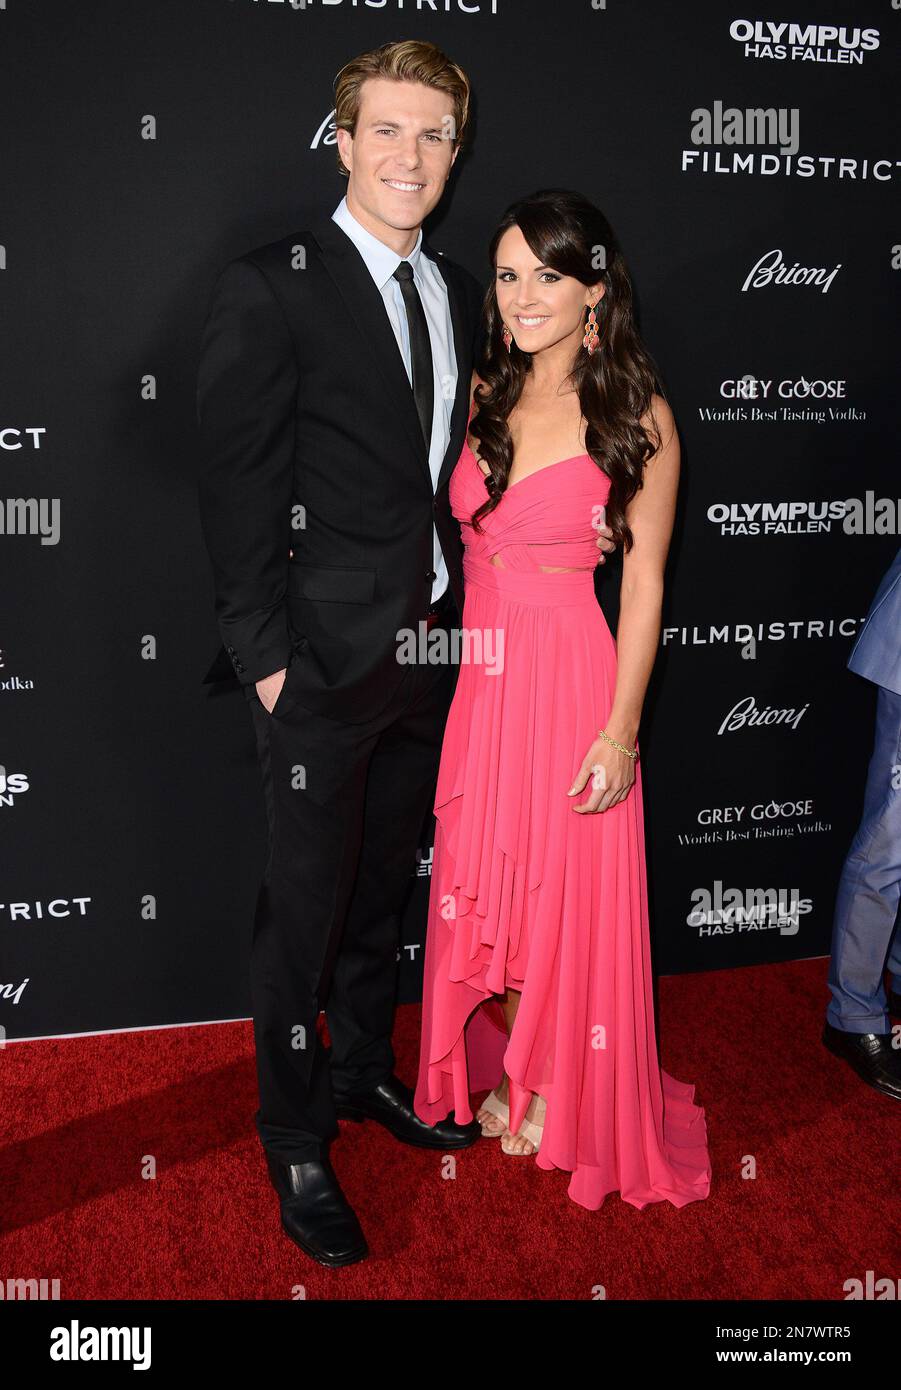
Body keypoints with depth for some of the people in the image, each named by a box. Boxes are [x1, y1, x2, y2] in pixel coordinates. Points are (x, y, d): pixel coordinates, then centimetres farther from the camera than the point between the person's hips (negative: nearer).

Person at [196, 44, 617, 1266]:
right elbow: (237, 488, -13)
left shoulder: (457, 291, 9)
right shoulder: (268, 290, -11)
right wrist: (266, 655, -15)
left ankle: (364, 1070, 41)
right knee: (306, 906, 5)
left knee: (381, 885, 21)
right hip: (323, 660, -6)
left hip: (431, 649, 6)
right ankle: (296, 1145, 23)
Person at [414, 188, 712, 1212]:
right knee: (482, 882, 14)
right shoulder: (485, 398, 6)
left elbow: (644, 582, -9)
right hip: (481, 675, 5)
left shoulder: (636, 417, -9)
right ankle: (502, 1072, 37)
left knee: (568, 891, 8)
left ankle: (560, 1093, 30)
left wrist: (622, 726, -12)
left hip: (574, 675, -5)